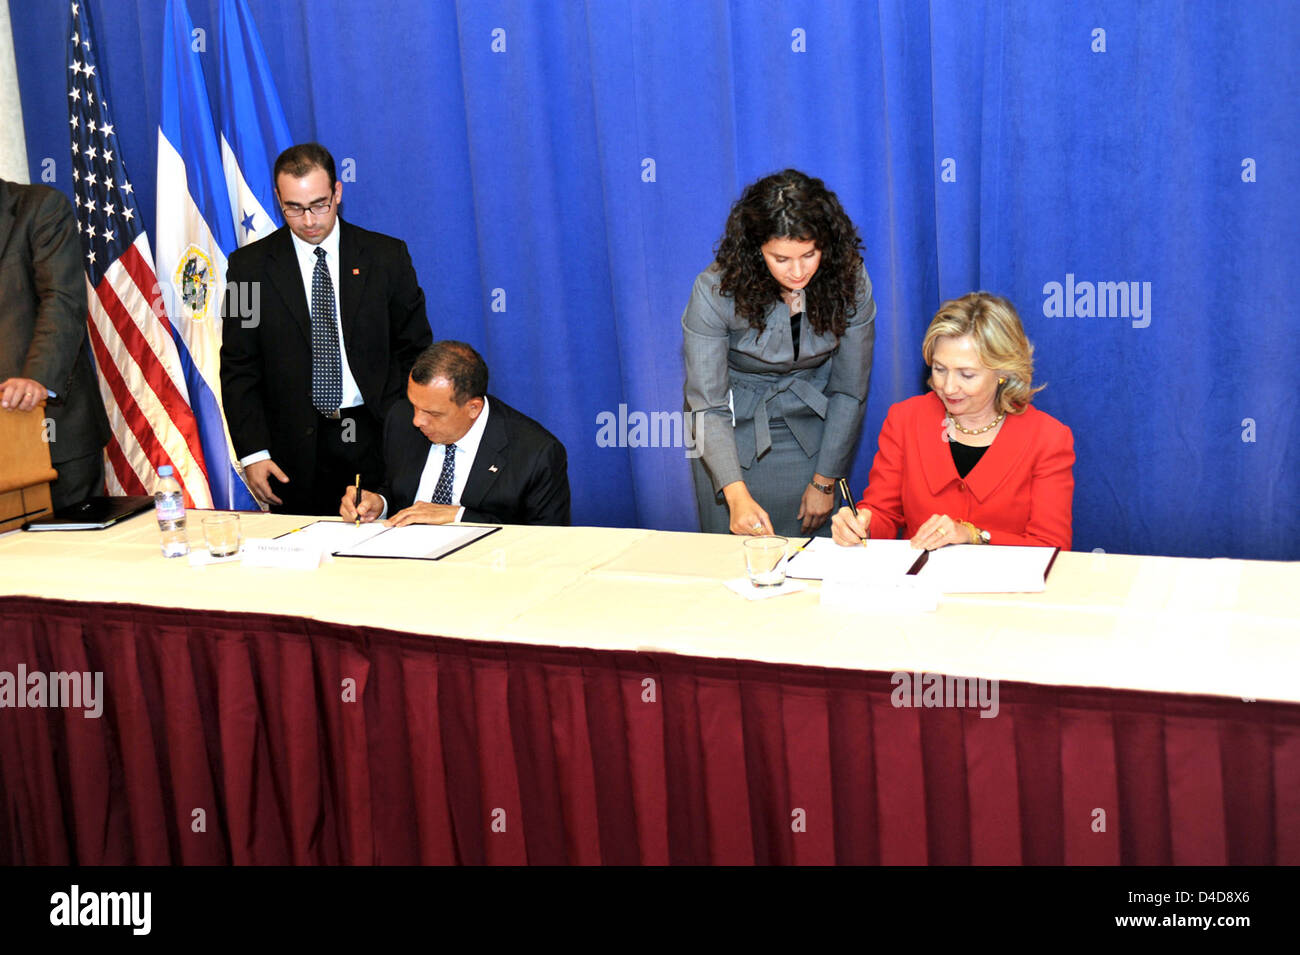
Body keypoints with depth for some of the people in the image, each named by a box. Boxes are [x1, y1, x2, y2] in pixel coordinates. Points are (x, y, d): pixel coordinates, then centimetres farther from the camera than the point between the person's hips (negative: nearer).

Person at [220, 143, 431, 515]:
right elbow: (239, 369, 3)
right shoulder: (249, 266, 3)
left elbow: (414, 349, 6)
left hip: (376, 439, 0)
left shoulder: (387, 256, 3)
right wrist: (253, 453, -6)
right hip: (296, 448, 0)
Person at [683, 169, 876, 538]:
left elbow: (849, 391, -8)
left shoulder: (850, 281, -19)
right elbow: (708, 407, -25)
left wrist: (825, 482, -6)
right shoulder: (715, 290, -26)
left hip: (808, 427, 2)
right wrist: (736, 494, -39)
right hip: (733, 429, -2)